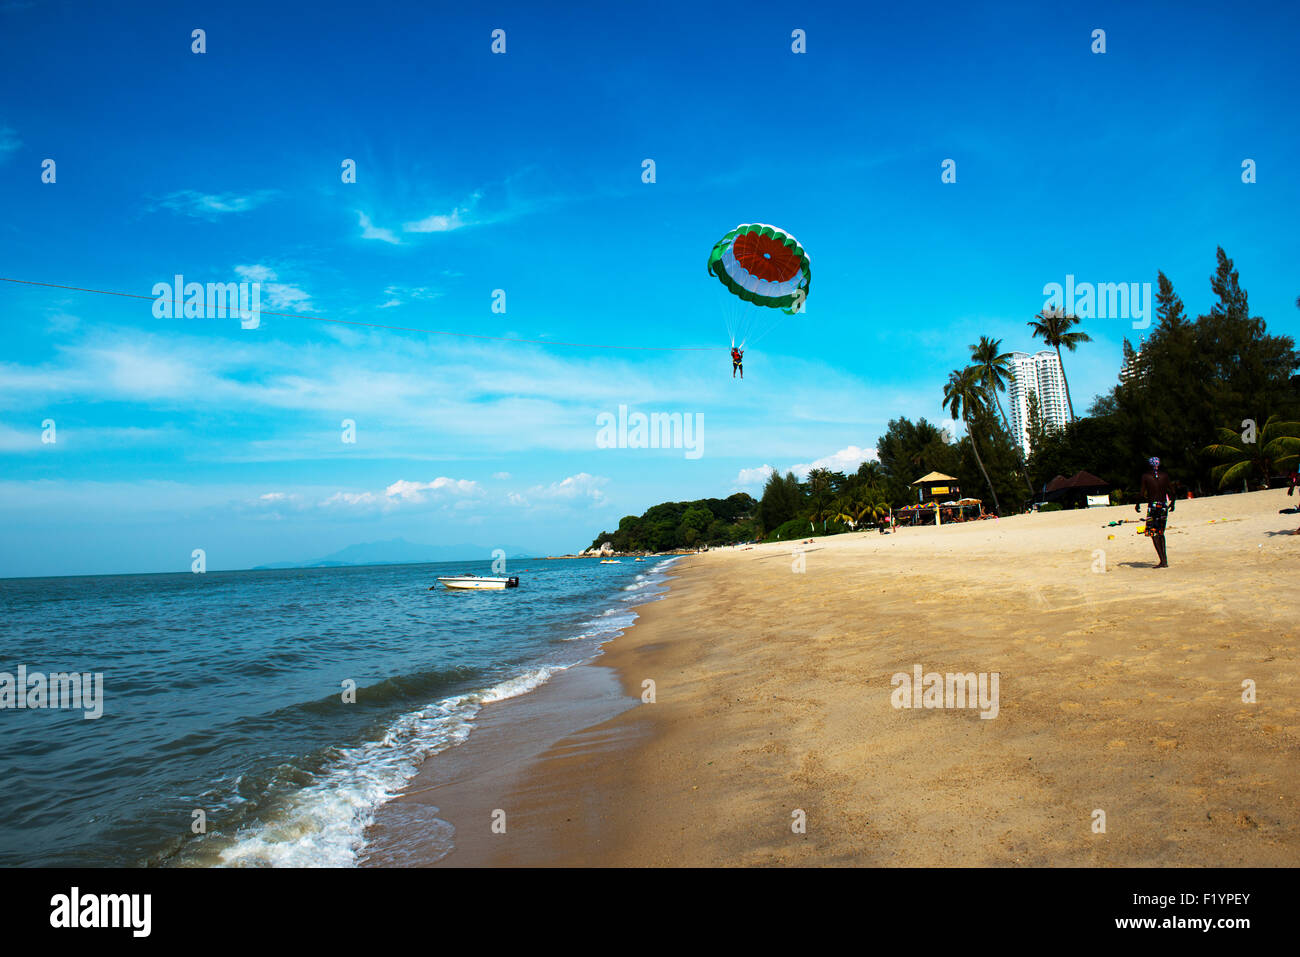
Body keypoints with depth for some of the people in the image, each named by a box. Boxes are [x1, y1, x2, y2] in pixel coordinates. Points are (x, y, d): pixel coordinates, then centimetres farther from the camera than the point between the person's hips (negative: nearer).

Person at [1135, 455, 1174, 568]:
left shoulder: (1146, 477, -2)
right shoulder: (1165, 475, 6)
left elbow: (1143, 494, -3)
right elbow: (1171, 491, 6)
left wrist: (1138, 504, 12)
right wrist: (1172, 503, 22)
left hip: (1152, 506, -4)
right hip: (1164, 505, 4)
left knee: (1153, 533, -3)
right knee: (1161, 533, 17)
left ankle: (1163, 561, -13)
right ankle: (1165, 560, 14)